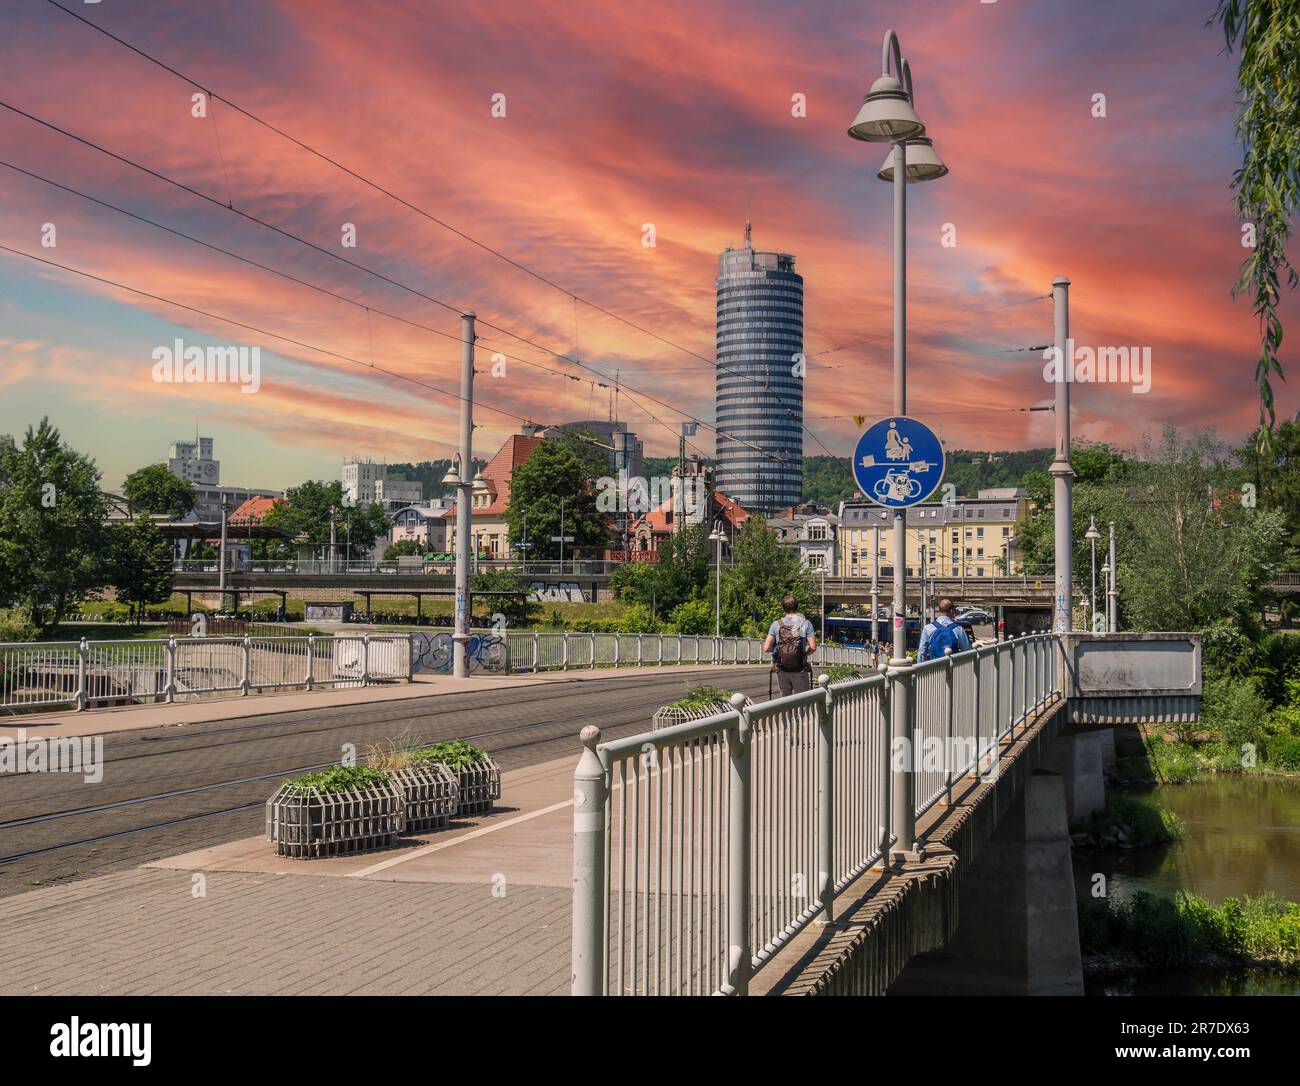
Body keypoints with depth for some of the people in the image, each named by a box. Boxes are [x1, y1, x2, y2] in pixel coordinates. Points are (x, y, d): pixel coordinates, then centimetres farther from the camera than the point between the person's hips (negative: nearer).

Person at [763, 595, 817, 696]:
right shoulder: (805, 623, -4)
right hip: (800, 670, -2)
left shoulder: (776, 624, -1)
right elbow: (813, 647, -10)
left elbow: (766, 648, -6)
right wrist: (805, 654, 11)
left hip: (782, 670, 2)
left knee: (785, 699, 11)